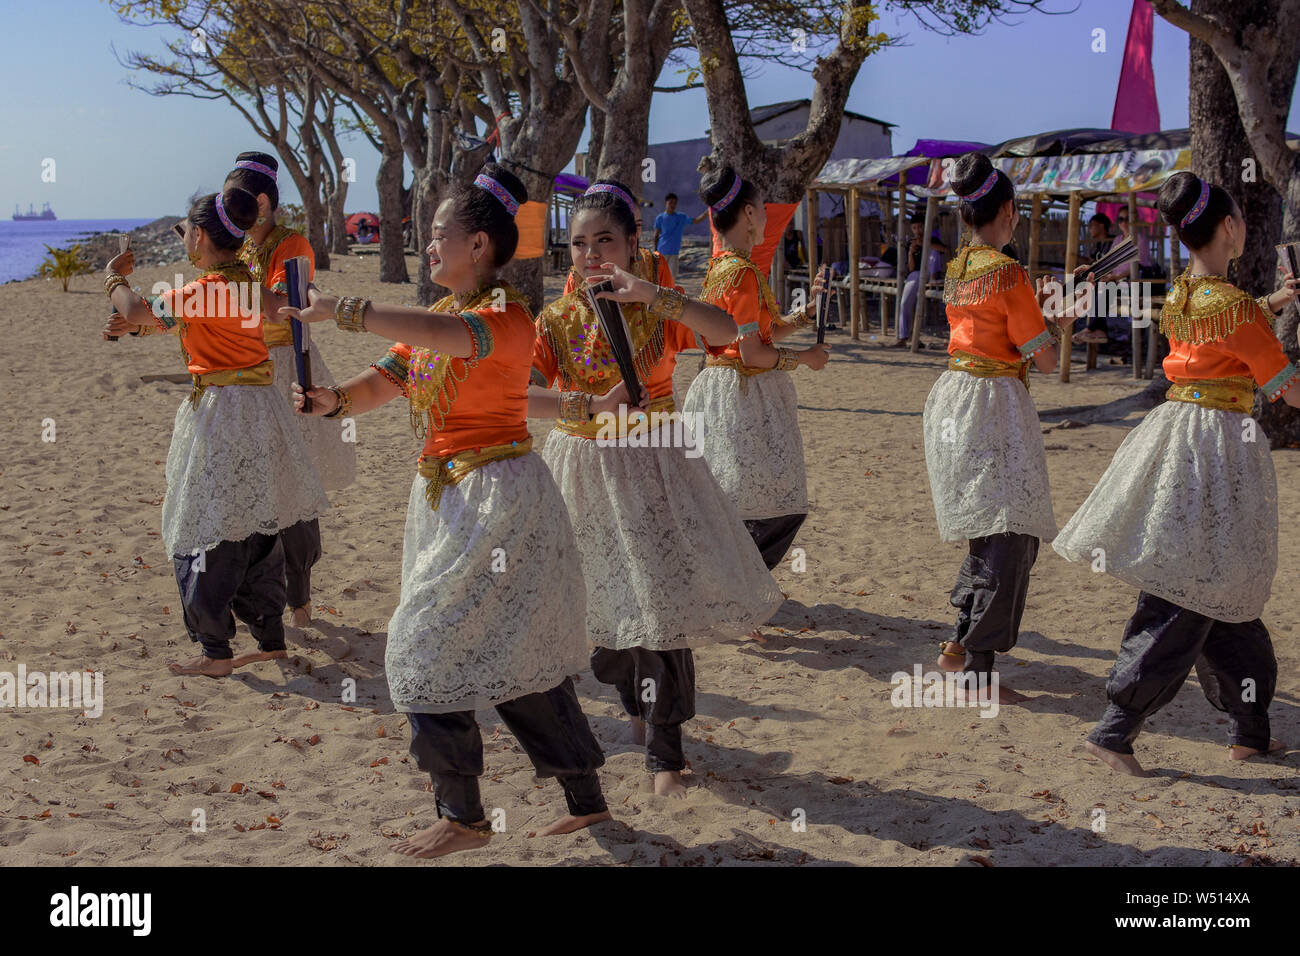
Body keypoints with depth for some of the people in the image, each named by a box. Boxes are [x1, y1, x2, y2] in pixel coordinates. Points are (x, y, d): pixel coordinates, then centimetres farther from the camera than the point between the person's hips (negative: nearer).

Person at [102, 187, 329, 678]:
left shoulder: (204, 291, -18)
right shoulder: (248, 282, 9)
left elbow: (136, 312, -8)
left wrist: (114, 276, 11)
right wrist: (137, 327, 23)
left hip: (219, 413, -9)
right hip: (259, 411, 9)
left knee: (204, 534, 1)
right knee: (256, 528, 15)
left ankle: (216, 652, 7)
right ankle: (272, 639, 22)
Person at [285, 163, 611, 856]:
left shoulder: (506, 312, -14)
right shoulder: (438, 314, 14)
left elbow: (451, 336, -35)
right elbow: (381, 383, 9)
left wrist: (340, 310, -33)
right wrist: (334, 400, -13)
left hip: (497, 500, -9)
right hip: (444, 498, 9)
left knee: (429, 650, -6)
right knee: (516, 654, 12)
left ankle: (463, 817, 7)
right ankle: (586, 799, 23)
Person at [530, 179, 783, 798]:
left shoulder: (658, 312, -3)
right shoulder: (557, 322, -2)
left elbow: (726, 331, -22)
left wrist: (654, 296, -31)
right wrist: (590, 406, -27)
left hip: (653, 468, -1)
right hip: (586, 470, 2)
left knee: (662, 601, -4)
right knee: (607, 602, 11)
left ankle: (663, 753, 8)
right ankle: (641, 707, 40)